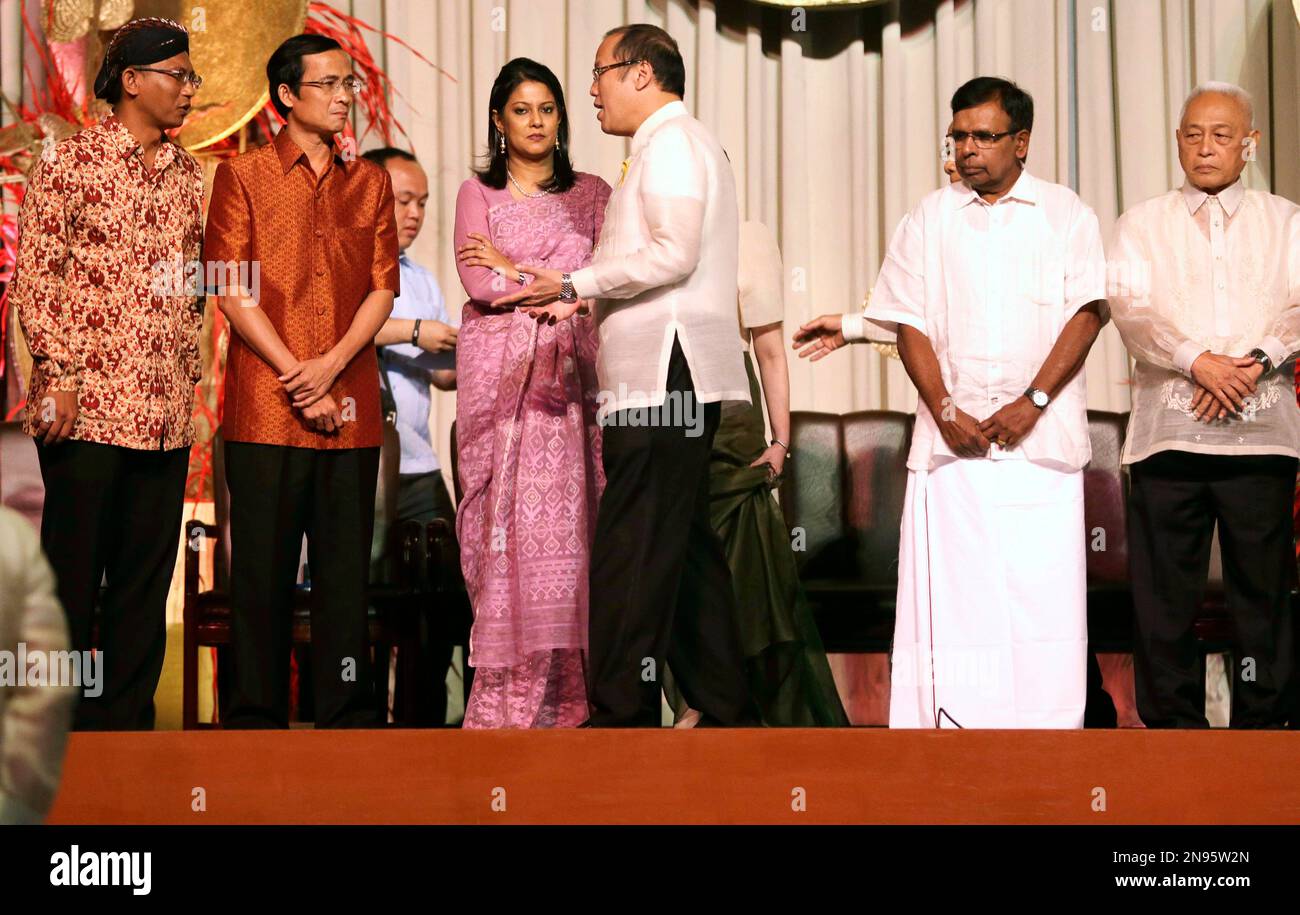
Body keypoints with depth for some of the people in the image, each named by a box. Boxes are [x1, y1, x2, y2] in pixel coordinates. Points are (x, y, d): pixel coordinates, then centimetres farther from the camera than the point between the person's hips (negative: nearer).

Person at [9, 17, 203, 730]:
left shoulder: (187, 176, 14)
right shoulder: (69, 161, -2)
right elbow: (35, 277, -5)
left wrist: (188, 379, 13)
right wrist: (60, 377, -12)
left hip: (164, 415, 5)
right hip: (87, 405, -5)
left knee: (147, 577, 7)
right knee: (73, 570, -1)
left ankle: (124, 724, 14)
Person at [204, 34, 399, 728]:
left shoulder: (369, 183, 15)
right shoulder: (242, 175, 5)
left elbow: (383, 288, 9)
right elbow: (233, 291, -2)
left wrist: (330, 366, -8)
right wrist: (298, 380, -9)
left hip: (350, 405, 3)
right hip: (264, 406, -3)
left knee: (346, 566, 3)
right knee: (263, 567, -2)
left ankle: (347, 716, 8)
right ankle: (255, 718, 4)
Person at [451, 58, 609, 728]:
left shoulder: (592, 194, 15)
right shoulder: (478, 194, 11)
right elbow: (478, 284, -3)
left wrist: (514, 269, -5)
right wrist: (556, 279, -3)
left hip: (566, 372, 1)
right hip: (499, 370, -1)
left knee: (563, 520, -5)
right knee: (506, 522, -7)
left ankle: (556, 696, -3)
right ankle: (505, 699, -7)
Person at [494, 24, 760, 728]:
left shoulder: (671, 144, -8)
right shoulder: (681, 145, 24)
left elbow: (674, 254, -20)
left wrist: (575, 283, -12)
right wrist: (578, 299, 12)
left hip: (663, 374, -11)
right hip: (675, 377, 11)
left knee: (631, 548, -10)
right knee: (683, 545, 13)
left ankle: (622, 715, -10)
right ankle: (726, 710, 17)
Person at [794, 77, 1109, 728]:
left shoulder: (1065, 214, 8)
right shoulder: (930, 217, 13)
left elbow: (1087, 312, -1)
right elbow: (911, 323, 8)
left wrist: (1032, 402, -11)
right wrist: (946, 410, -6)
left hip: (1043, 438, -1)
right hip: (952, 440, 1)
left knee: (1045, 593, -5)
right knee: (950, 592, -4)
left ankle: (1050, 724, -2)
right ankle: (955, 726, -2)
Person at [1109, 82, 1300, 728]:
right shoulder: (1142, 225, 13)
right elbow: (1131, 310, -2)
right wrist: (1199, 360, -17)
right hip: (1168, 428, 0)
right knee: (1164, 591, -1)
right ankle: (1173, 729, 5)